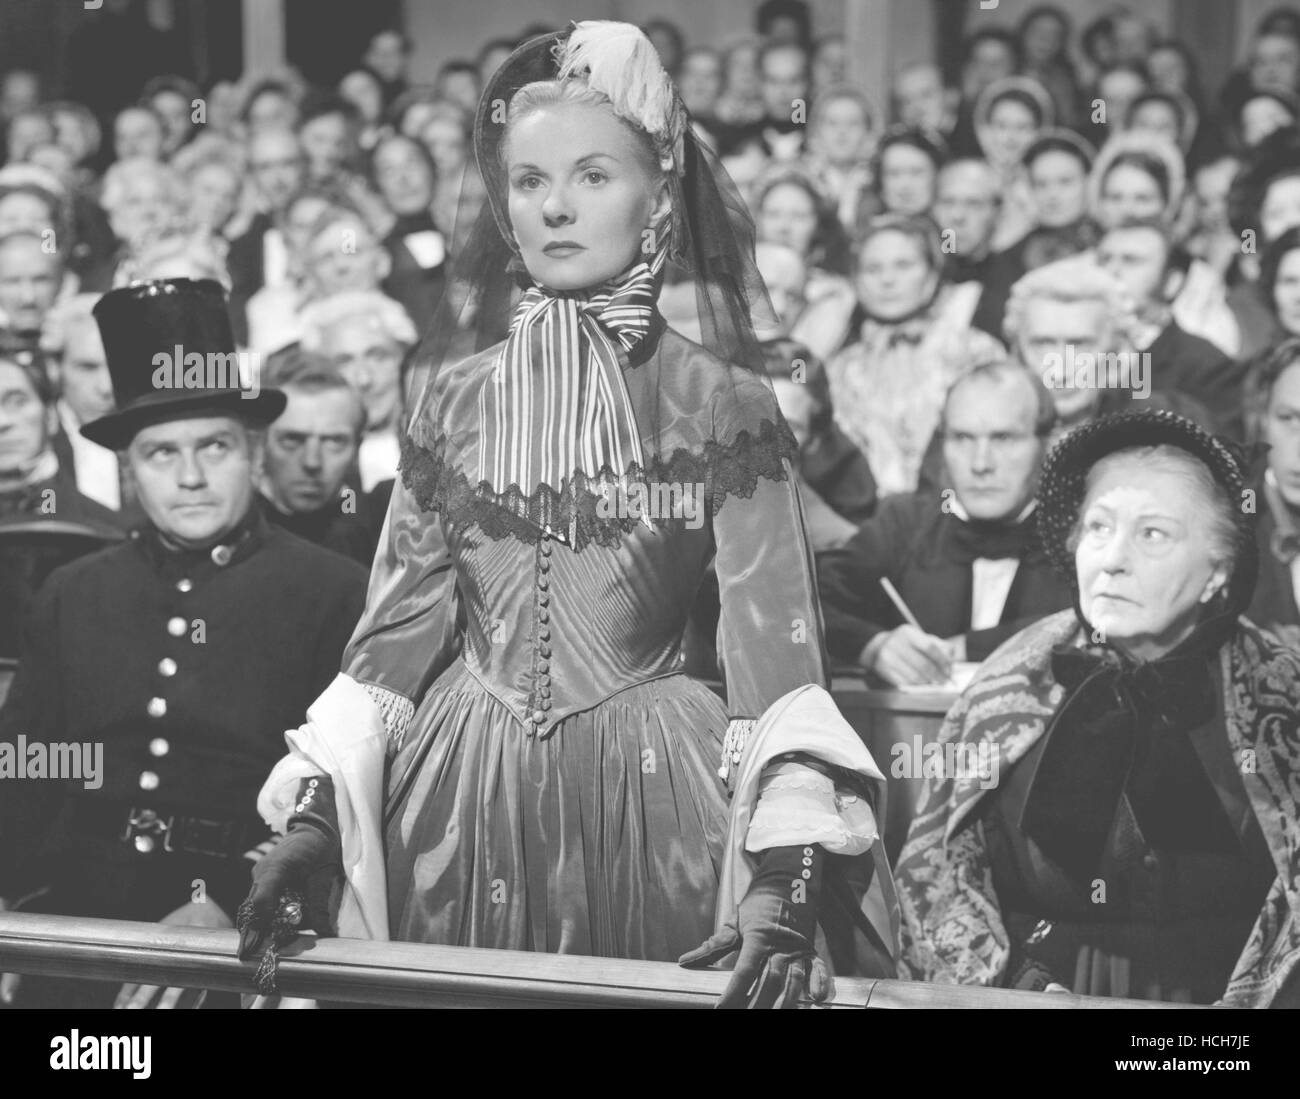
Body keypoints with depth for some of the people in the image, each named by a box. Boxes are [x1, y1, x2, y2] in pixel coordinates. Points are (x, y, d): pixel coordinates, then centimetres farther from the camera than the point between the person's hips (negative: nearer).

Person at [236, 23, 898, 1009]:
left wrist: (785, 886, -21)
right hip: (462, 808, 3)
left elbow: (774, 647, -9)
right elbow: (398, 628, 8)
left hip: (650, 801, -2)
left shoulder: (721, 403, -4)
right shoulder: (458, 401, 5)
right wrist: (310, 820, -2)